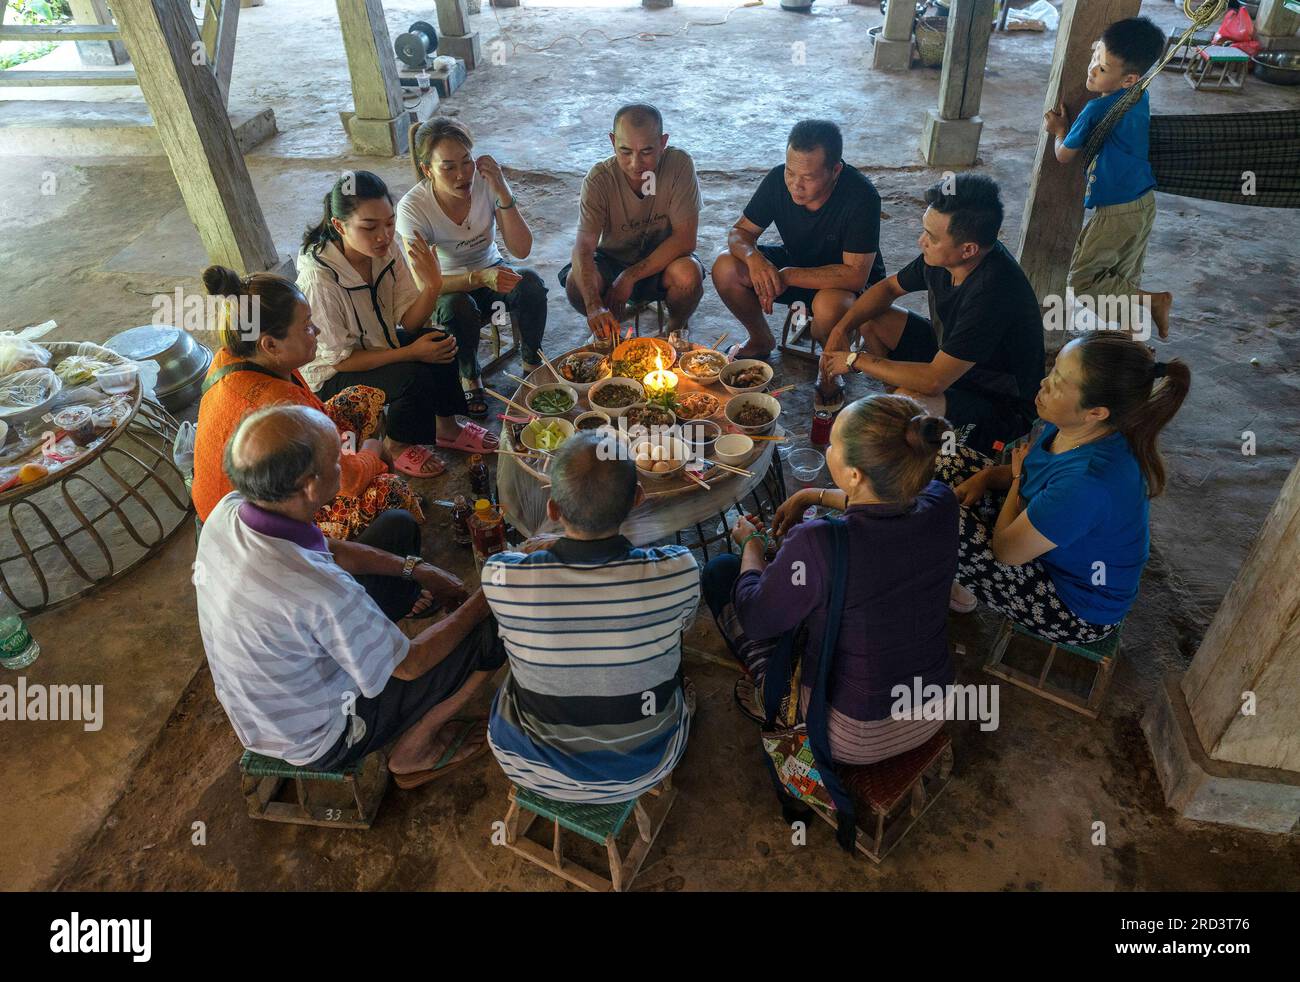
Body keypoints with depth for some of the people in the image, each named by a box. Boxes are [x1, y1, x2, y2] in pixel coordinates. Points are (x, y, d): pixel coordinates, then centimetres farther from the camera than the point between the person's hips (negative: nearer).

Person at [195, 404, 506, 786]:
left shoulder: (227, 510, -19)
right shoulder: (319, 592, -42)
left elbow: (329, 549, 1)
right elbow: (410, 664, -24)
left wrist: (418, 570, -1)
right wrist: (485, 598, -13)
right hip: (319, 742, -7)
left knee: (398, 525, 8)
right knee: (494, 628, -8)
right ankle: (413, 752, 11)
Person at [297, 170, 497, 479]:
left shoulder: (388, 250, -16)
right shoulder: (318, 278, -32)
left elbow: (408, 322, -11)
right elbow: (339, 359, -24)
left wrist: (432, 286, -31)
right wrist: (411, 352, -26)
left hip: (376, 344, 6)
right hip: (331, 373, -6)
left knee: (442, 342, -14)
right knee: (415, 377, -27)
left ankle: (446, 427, 7)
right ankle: (397, 446, 2)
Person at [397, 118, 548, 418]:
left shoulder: (487, 182, -18)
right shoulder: (412, 208, -23)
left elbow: (521, 250, -21)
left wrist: (503, 193, -33)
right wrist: (481, 277, -43)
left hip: (492, 271, 2)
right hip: (447, 286, -2)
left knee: (531, 283, -29)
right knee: (458, 308, -36)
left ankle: (531, 364, -6)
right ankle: (470, 379, -7)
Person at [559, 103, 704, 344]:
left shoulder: (679, 164, -21)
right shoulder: (599, 178, -19)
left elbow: (685, 238, -23)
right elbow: (584, 247, -28)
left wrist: (631, 276, -28)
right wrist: (594, 306, -45)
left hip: (663, 260, -1)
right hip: (613, 259, 1)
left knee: (688, 274, -33)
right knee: (577, 283, -29)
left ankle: (677, 327, 1)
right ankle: (608, 326, 6)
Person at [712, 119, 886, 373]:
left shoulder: (861, 197, -30)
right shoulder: (778, 180, -17)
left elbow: (856, 275, -32)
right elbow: (740, 231, -7)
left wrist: (787, 276, -36)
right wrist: (753, 257, -32)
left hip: (847, 281, -5)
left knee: (828, 307, -40)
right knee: (726, 268, -16)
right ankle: (761, 340, 9)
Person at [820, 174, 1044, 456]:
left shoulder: (993, 291, -36)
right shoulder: (942, 257, -12)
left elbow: (934, 381, -37)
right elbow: (888, 287, 6)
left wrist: (856, 360, -26)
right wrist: (841, 330, -10)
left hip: (1001, 404, -8)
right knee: (869, 318, 1)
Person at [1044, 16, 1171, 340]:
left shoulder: (1097, 110, -21)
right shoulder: (1141, 96, 3)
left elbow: (1065, 155, -6)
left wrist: (1059, 130, 12)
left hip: (1116, 212, -9)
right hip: (1144, 204, 9)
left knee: (1082, 282, 0)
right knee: (1122, 281, 18)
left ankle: (1152, 300, -4)